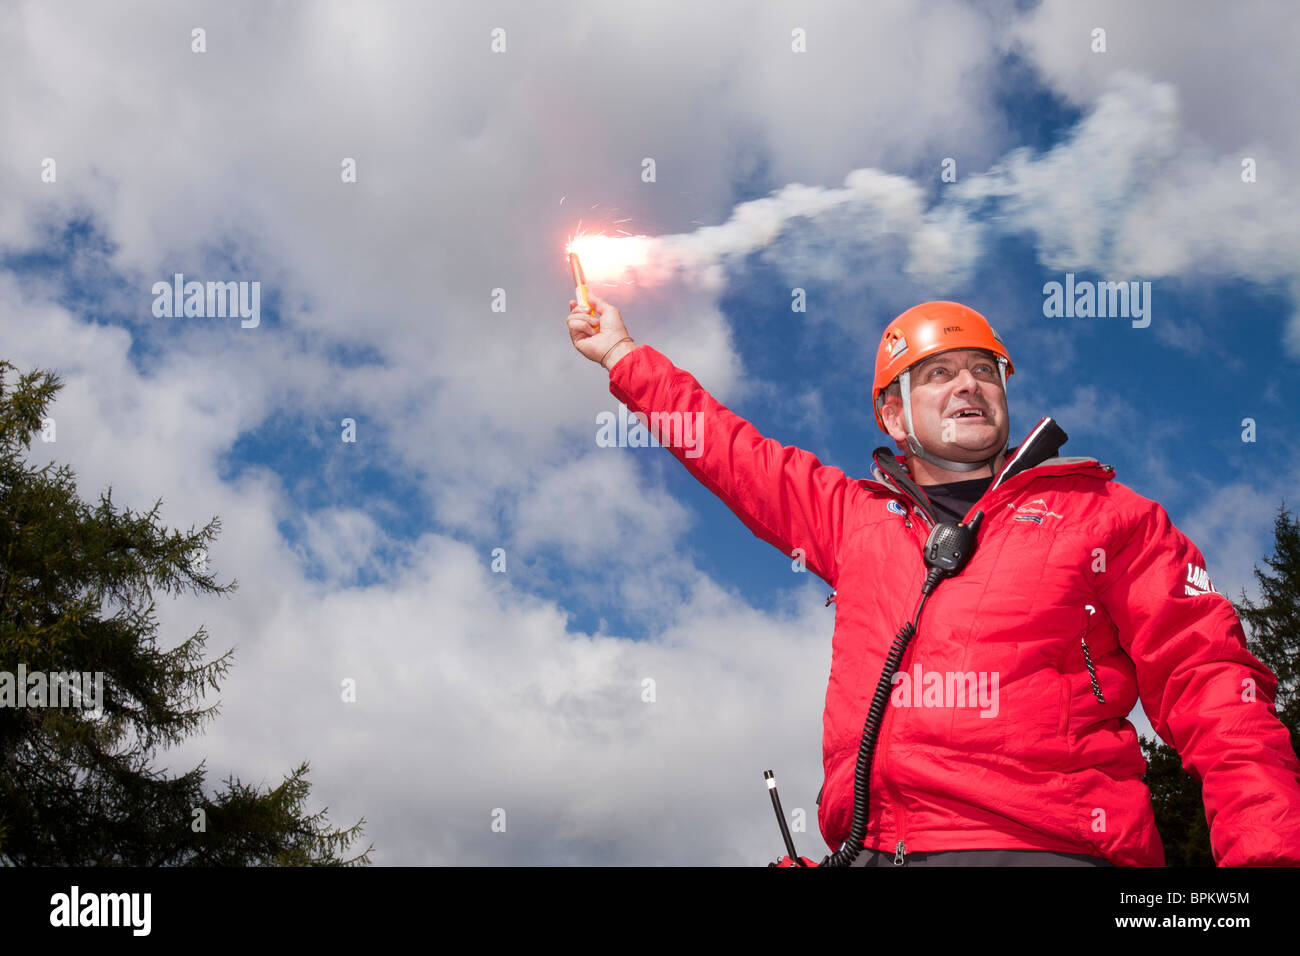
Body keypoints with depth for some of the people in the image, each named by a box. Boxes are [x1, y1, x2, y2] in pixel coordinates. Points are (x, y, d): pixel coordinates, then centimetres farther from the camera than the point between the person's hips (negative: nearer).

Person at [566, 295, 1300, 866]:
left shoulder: (1103, 513, 12)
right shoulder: (853, 515, 23)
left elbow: (1210, 681, 4)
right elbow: (730, 449, 35)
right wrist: (623, 354, 40)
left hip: (1049, 846, -3)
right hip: (872, 848, 4)